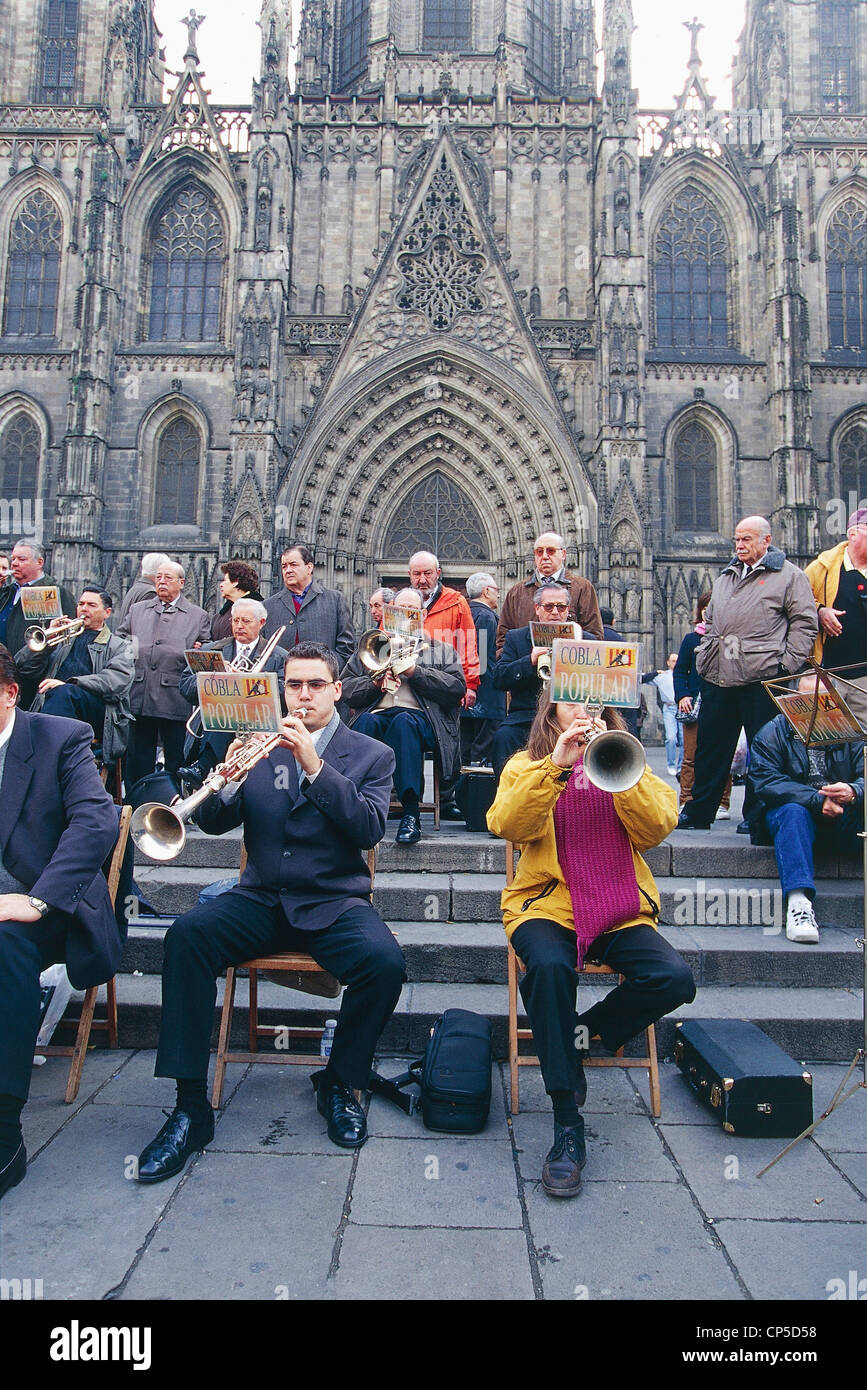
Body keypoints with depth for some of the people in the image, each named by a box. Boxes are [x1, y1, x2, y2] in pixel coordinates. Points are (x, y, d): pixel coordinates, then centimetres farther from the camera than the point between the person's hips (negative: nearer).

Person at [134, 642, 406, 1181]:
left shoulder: (372, 755, 5)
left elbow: (369, 829, -11)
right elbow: (215, 822, 3)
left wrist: (314, 764, -21)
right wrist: (228, 781, -19)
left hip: (334, 903, -1)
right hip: (262, 898, 2)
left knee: (385, 961, -30)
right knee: (187, 933, -26)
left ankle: (340, 1083, -1)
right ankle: (191, 1106, -16)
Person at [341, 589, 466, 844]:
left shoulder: (442, 649, 25)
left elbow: (458, 688, 5)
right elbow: (346, 690, 18)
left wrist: (415, 672, -2)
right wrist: (375, 682, -1)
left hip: (419, 716, -2)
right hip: (377, 713, 2)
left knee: (404, 722, -38)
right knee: (367, 723, -35)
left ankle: (411, 813, -44)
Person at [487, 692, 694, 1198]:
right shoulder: (527, 765, 10)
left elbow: (657, 828, -4)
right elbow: (507, 824, -11)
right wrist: (555, 763, -20)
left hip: (620, 909, 2)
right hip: (547, 904, -2)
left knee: (675, 979, -24)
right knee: (549, 965, -34)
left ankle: (580, 1033, 3)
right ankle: (568, 1126, -21)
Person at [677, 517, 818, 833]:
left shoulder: (789, 575, 3)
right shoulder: (726, 577, 22)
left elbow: (804, 622, -3)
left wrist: (786, 665, -10)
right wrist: (704, 656, 15)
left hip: (761, 677, -6)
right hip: (717, 678, 6)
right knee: (710, 747, 10)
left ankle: (756, 815, 13)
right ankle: (698, 812, 19)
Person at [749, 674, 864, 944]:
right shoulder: (772, 733, 4)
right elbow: (766, 782, -12)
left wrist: (852, 792, -28)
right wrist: (817, 800, -24)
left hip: (845, 819, 2)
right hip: (791, 809, -2)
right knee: (793, 812, -35)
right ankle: (798, 901, -46)